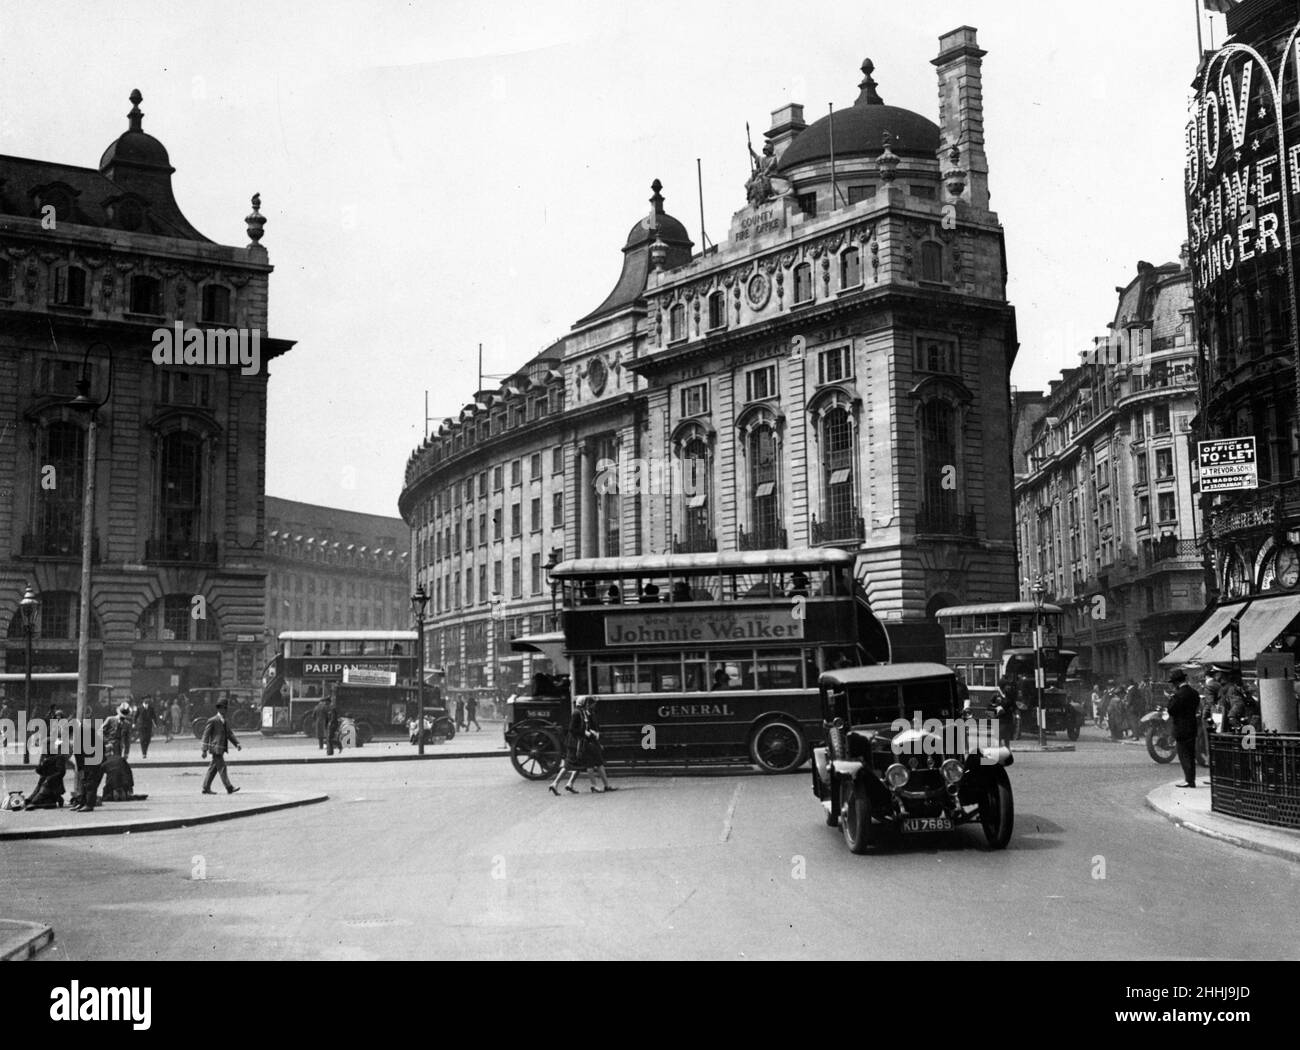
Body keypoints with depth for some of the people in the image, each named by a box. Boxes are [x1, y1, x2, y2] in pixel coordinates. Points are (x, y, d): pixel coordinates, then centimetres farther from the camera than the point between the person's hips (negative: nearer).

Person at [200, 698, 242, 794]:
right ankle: (229, 788, -12)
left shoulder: (225, 722, 16)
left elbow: (230, 734, 16)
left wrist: (237, 744, 0)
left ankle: (206, 788, 18)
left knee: (213, 769, 11)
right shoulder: (212, 721, -8)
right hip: (216, 748, -8)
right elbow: (206, 735, -9)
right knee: (222, 767, -10)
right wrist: (205, 750, -13)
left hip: (222, 749, 8)